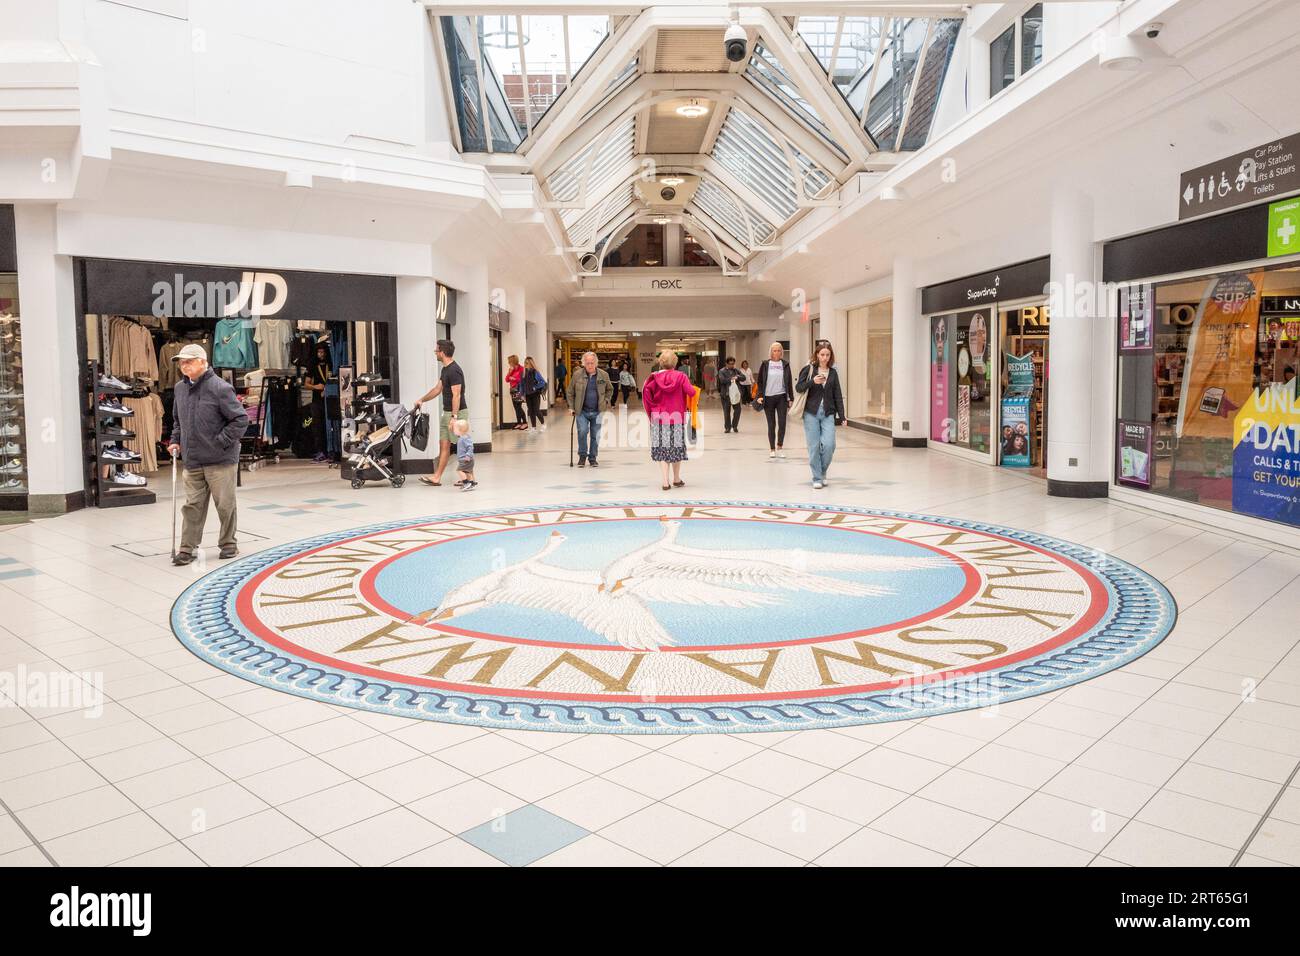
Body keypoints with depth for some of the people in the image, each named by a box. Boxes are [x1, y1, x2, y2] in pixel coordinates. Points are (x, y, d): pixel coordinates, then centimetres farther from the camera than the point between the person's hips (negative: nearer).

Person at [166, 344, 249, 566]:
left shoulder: (220, 388, -13)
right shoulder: (180, 388, 9)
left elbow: (241, 419, -14)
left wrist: (221, 442, -15)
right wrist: (175, 440, 11)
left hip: (220, 460, -6)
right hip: (192, 460, 6)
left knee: (225, 504, 5)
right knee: (192, 505, 8)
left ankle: (228, 543, 21)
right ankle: (188, 548, 13)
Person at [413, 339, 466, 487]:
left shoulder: (454, 371, -18)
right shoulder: (445, 369, 13)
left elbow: (456, 395, -22)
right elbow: (438, 388, 23)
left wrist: (454, 417, -24)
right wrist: (422, 400, 22)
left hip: (456, 413, -10)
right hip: (447, 412, 10)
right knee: (444, 445, 9)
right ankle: (437, 477, 11)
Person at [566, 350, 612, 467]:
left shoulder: (604, 375, 1)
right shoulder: (577, 375, -2)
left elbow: (610, 390, 18)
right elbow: (570, 392, 7)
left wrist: (605, 401, 5)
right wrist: (571, 407, 1)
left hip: (597, 411, 2)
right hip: (582, 411, -1)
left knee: (595, 436, 6)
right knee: (582, 431, -15)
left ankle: (593, 458, 20)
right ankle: (582, 456, 1)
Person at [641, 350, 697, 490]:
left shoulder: (654, 378, -2)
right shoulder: (680, 376, -6)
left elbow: (646, 391, -15)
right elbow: (691, 392, -13)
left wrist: (651, 409, -3)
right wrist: (694, 389, 9)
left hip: (659, 417, 1)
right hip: (677, 417, -1)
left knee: (662, 449, 6)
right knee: (676, 447, 13)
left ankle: (666, 480, -3)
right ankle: (676, 479, 24)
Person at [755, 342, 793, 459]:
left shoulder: (785, 365, 6)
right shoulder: (765, 365, 2)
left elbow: (789, 383, 8)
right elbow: (760, 381, 3)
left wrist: (791, 398, 6)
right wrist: (759, 396, -8)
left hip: (781, 397, 1)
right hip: (768, 398, -1)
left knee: (782, 423, -8)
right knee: (771, 425, 4)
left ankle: (779, 448, 4)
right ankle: (772, 449, 14)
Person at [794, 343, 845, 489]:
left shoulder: (833, 373, 9)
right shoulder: (809, 369, 2)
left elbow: (837, 396, 10)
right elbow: (798, 387, -1)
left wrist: (841, 416, 4)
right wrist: (812, 381, -18)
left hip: (828, 414, 2)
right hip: (811, 413, -2)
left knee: (829, 444, -11)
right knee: (814, 446, -3)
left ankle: (823, 473, 14)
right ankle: (817, 478, 9)